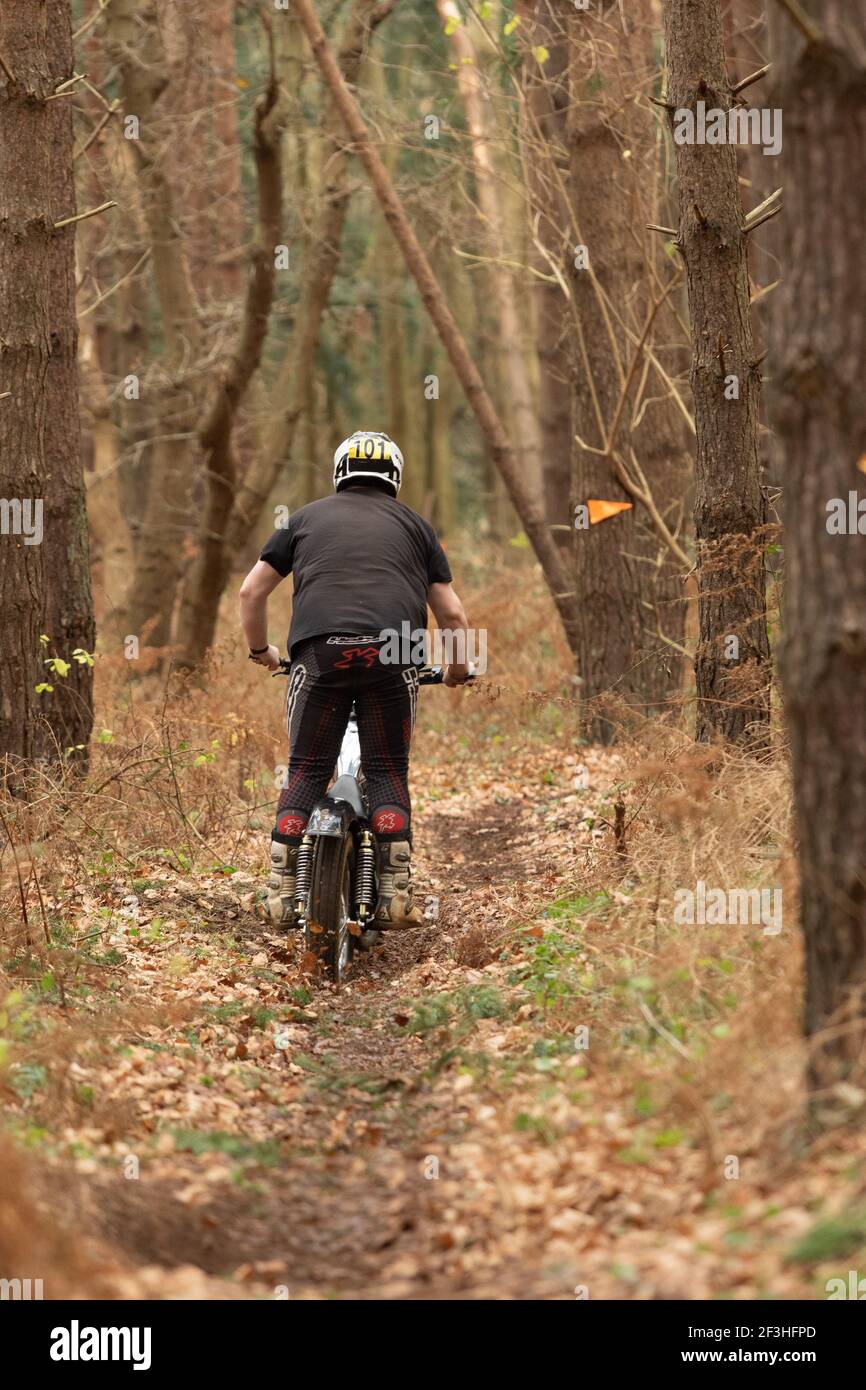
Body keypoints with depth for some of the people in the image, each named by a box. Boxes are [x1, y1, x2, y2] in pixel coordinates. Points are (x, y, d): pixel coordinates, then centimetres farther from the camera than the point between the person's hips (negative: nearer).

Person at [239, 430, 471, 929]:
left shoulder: (308, 517, 23)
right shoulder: (414, 524, 22)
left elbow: (252, 592, 22)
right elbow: (452, 613, 19)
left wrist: (260, 651, 37)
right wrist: (459, 667, 35)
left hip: (320, 650, 0)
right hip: (393, 654, 0)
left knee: (306, 773, 8)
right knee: (389, 773, 10)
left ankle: (281, 893, 2)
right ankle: (396, 892, 1)